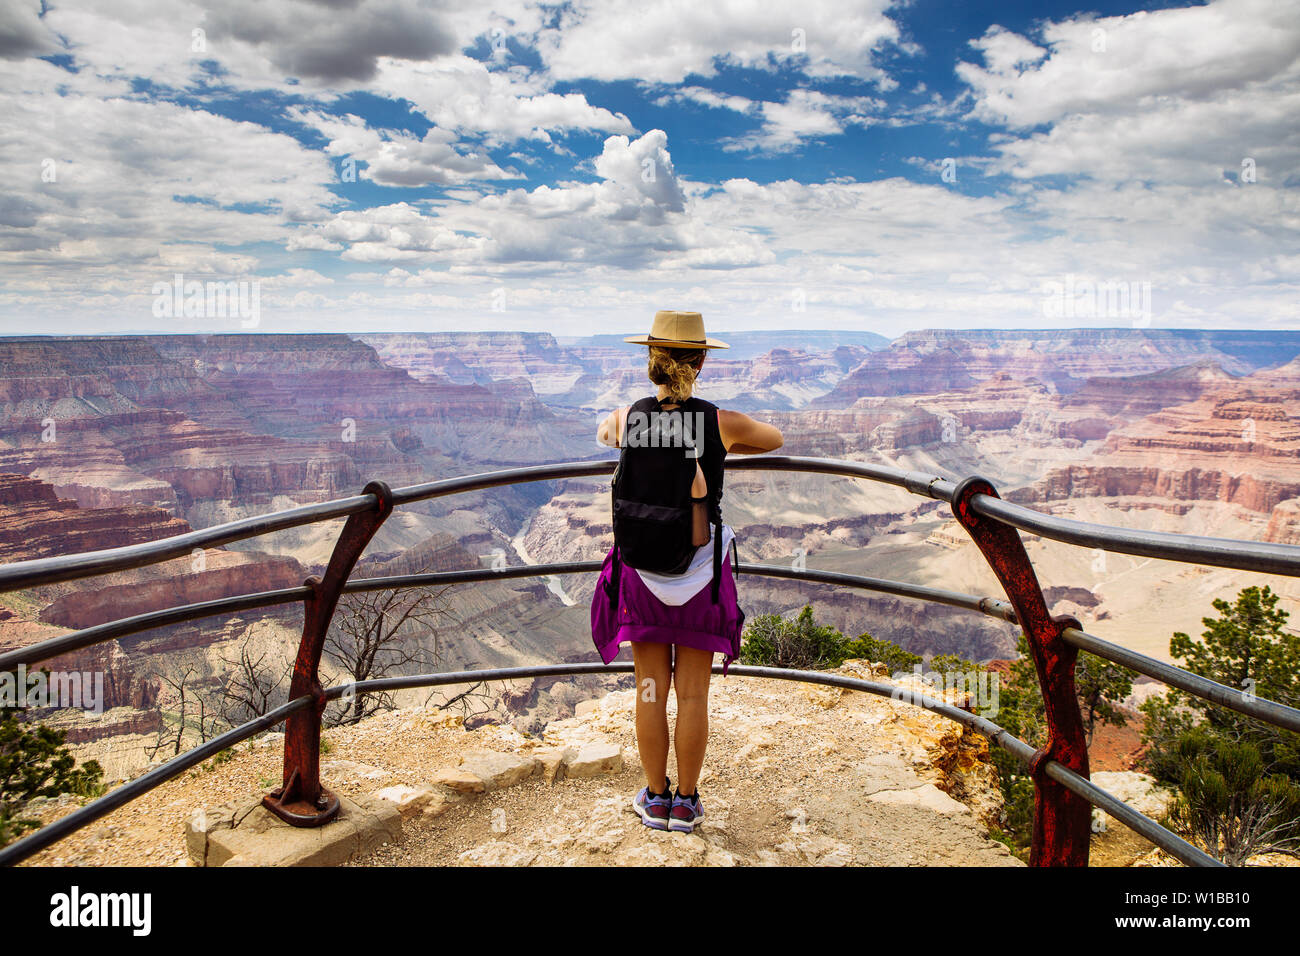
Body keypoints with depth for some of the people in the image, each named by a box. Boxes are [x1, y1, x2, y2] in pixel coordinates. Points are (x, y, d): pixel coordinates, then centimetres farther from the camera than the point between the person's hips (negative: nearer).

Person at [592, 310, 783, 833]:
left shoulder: (625, 419, -9)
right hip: (700, 570, -1)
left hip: (643, 568, 1)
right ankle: (686, 803, 23)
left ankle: (655, 799, 26)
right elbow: (775, 438, 9)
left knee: (651, 689, 13)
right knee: (693, 693, 11)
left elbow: (603, 433, 18)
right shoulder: (722, 422, -13)